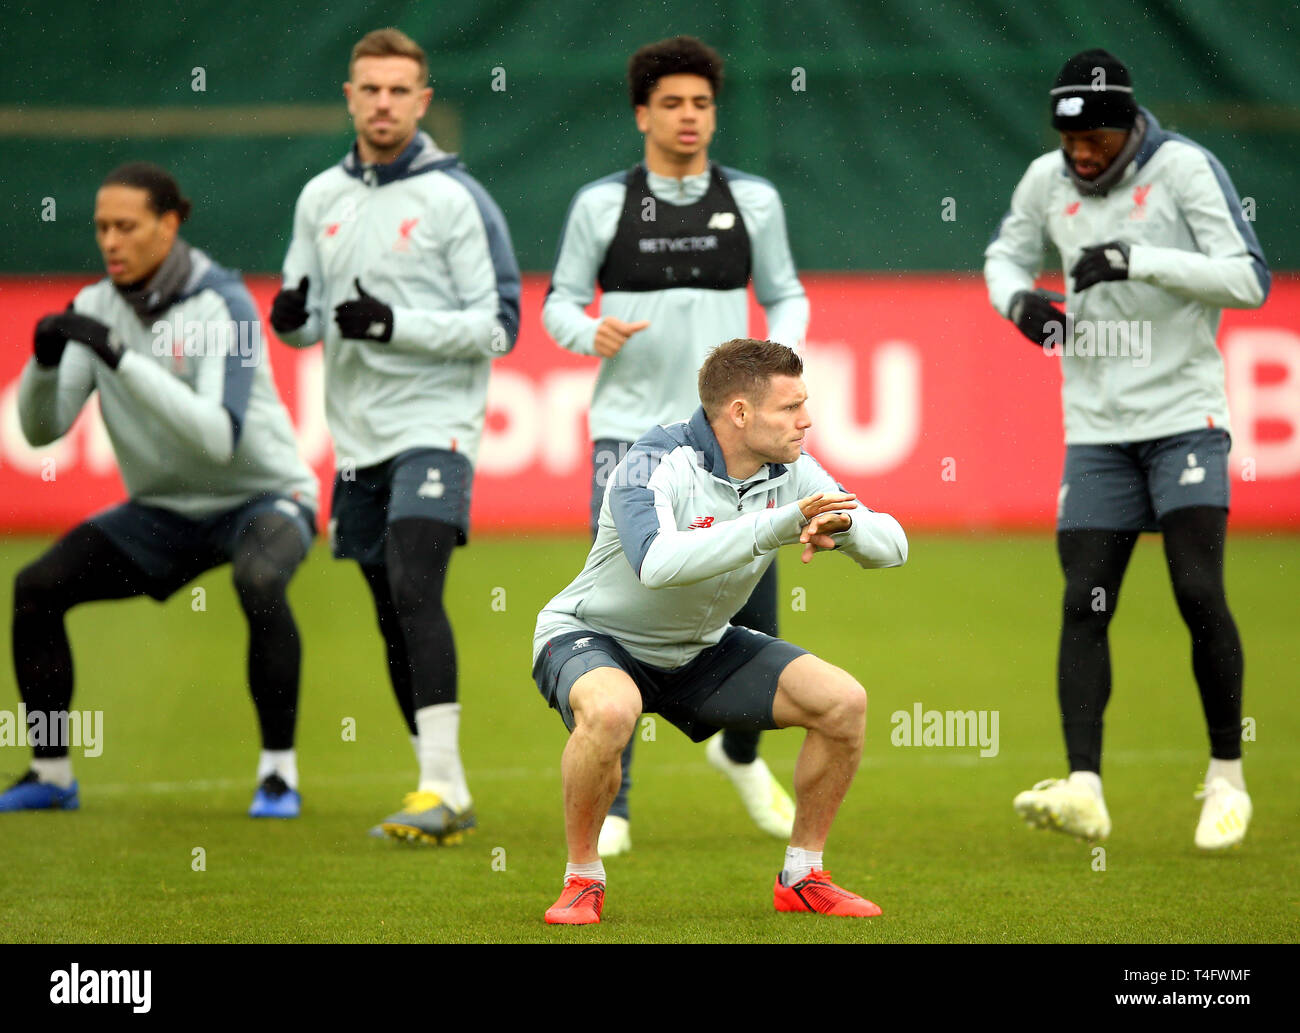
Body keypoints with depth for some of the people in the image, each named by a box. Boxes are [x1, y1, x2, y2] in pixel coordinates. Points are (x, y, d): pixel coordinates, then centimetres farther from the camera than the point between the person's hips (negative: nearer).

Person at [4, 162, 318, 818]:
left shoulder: (222, 304, -22)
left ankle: (279, 773, -23)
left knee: (259, 582, -37)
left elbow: (220, 437, -34)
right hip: (164, 511, 5)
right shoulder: (96, 307, -5)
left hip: (261, 497, -5)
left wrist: (120, 358, -39)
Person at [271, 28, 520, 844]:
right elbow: (309, 317, 19)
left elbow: (499, 323, -8)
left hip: (434, 430, -6)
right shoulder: (322, 198, 11)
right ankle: (445, 797, 15)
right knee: (395, 621, 8)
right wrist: (294, 318, -6)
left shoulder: (454, 197, -6)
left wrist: (395, 324, -19)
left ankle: (442, 784, -23)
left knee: (416, 592, -21)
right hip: (359, 439, 6)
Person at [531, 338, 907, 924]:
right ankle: (582, 880, -16)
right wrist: (777, 526, -50)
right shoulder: (655, 465, -28)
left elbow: (892, 546, -11)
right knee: (610, 711, -40)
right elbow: (656, 563, -48)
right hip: (593, 635, -6)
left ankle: (802, 876, 8)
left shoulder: (792, 474, -9)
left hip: (701, 650, 6)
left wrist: (839, 525, -35)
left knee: (844, 701, -10)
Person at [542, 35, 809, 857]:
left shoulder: (753, 200, 5)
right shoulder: (602, 203, 1)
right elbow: (560, 299, 9)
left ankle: (741, 752, 31)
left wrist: (777, 353, -5)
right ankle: (611, 808, -3)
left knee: (756, 618, 1)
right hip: (630, 428, -1)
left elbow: (787, 294, 15)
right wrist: (590, 332, -13)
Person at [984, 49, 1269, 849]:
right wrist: (1017, 297, 0)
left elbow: (1250, 278, -16)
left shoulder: (1184, 168, -9)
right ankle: (1084, 789, -12)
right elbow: (1007, 253, 24)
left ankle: (1227, 778, 2)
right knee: (1085, 604, -6)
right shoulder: (1048, 182, 5)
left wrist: (1138, 259, -24)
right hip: (1096, 428, 4)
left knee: (1199, 592, -12)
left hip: (1184, 416, -4)